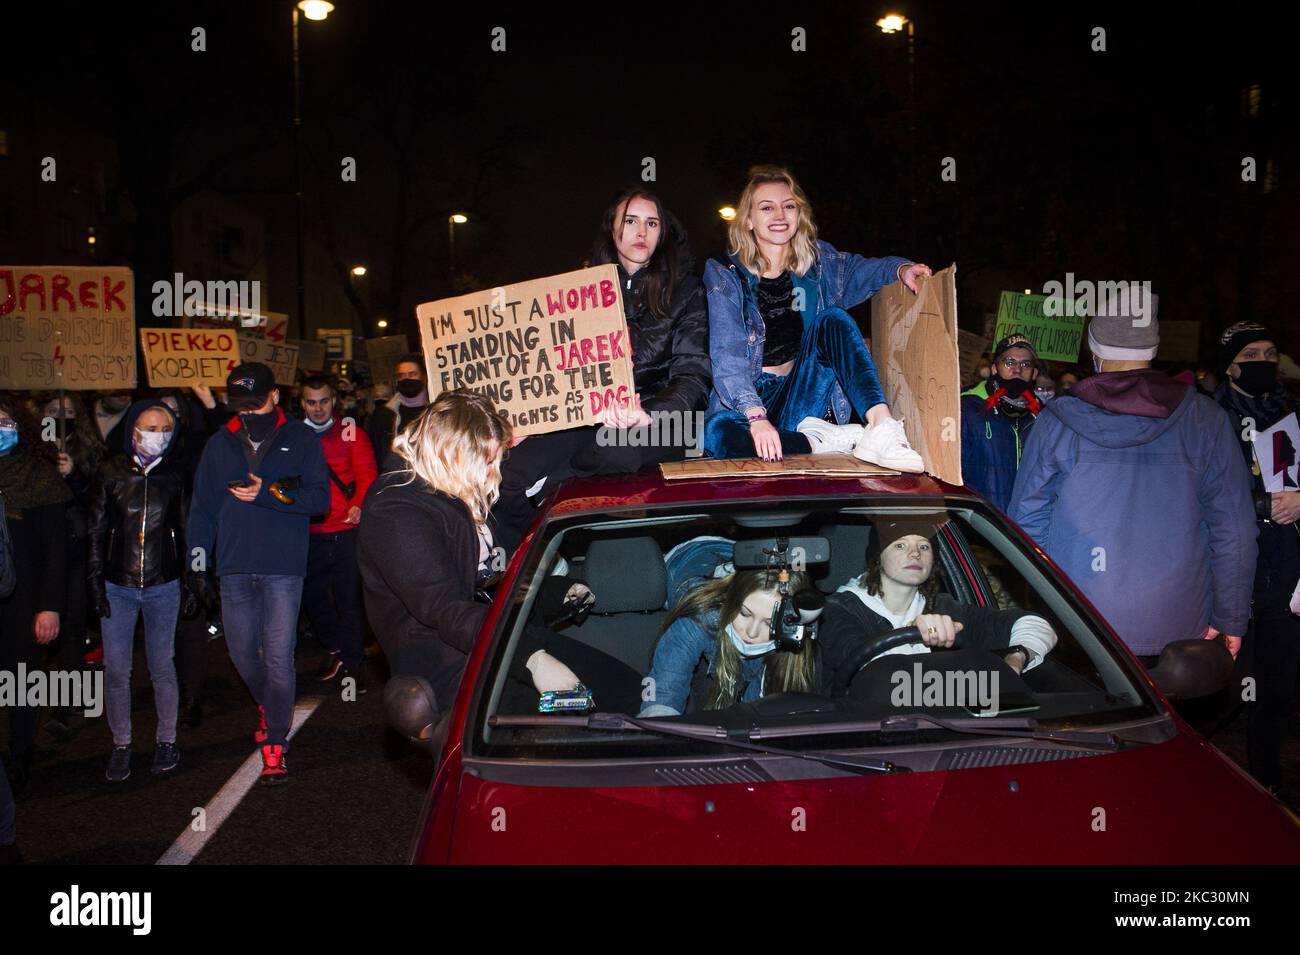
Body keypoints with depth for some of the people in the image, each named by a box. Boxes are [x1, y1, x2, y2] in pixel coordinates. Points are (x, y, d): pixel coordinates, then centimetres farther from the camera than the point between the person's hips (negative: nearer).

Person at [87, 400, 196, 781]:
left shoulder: (175, 478, 2)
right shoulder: (110, 473, -2)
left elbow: (185, 534, 8)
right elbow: (96, 532, 1)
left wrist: (190, 585, 7)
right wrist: (97, 584, -4)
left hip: (163, 587, 0)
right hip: (117, 588, 0)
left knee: (162, 667, 7)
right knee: (116, 670, 3)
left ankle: (167, 740, 21)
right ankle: (121, 744, 18)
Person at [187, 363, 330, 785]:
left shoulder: (301, 439, 1)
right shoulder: (220, 444, 11)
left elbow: (319, 498, -7)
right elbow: (202, 507, 13)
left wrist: (267, 493, -17)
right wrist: (198, 561, 7)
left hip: (284, 567, -4)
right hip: (234, 568, 4)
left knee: (278, 656, -6)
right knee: (242, 651, 12)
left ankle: (275, 743, 3)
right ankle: (269, 709, 40)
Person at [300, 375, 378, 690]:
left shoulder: (351, 433, 2)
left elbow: (367, 473, -6)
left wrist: (359, 504, -23)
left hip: (346, 529, -3)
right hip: (309, 534, 3)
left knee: (349, 597, 0)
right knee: (312, 595, 11)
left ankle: (352, 663, 12)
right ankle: (338, 649, 32)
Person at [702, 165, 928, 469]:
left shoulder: (820, 263, 7)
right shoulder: (726, 276, -5)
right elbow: (727, 356, -16)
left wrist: (901, 269, -11)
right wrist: (756, 417, -32)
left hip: (802, 401, 3)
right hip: (748, 401, -3)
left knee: (833, 319, -20)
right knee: (717, 433, -38)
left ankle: (881, 424, -35)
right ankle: (831, 441, -28)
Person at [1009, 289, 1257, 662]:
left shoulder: (1055, 421, -1)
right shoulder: (1205, 419, 0)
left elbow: (1026, 520, 4)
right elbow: (1234, 530, 0)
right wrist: (1231, 620, 9)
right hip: (1178, 631, 0)